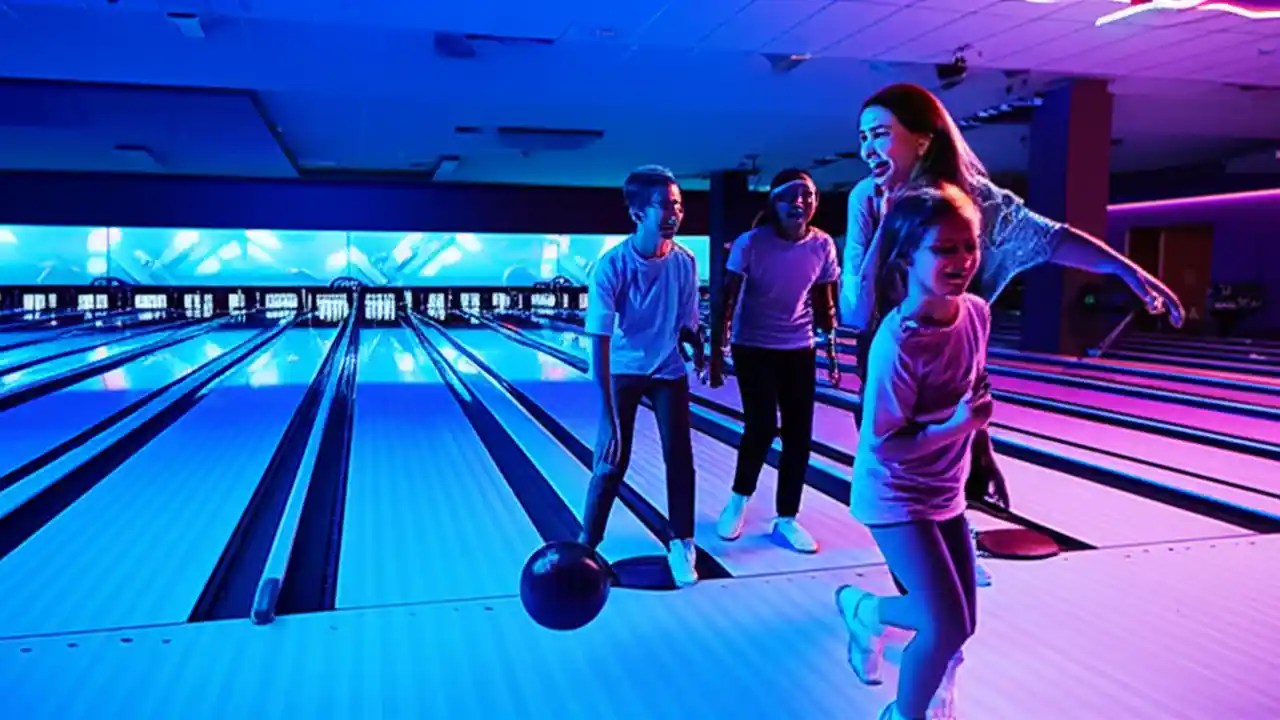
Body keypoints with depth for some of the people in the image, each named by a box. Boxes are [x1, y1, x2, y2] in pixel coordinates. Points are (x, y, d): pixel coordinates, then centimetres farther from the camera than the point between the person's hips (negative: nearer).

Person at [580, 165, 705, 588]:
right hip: (623, 372, -2)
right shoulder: (611, 266, -25)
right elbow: (600, 343, -27)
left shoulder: (684, 263, -14)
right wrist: (608, 418, -31)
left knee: (679, 457, 1)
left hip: (668, 373, 3)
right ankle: (587, 546, 16)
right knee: (611, 462, -3)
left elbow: (687, 327, -3)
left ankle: (681, 546, 18)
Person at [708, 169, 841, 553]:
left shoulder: (822, 245, -5)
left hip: (799, 350, 3)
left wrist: (831, 352, 6)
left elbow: (824, 303, 4)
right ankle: (739, 498, 21)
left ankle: (786, 518, 17)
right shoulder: (750, 244, -15)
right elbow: (727, 301, -11)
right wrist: (717, 353, -12)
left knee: (798, 434, 2)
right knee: (761, 429, -7)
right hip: (753, 348, -3)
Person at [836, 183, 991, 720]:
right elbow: (882, 445, -25)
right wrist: (956, 424, -33)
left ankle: (864, 609, 41)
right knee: (949, 627, -7)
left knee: (957, 618, 14)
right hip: (896, 497, -7)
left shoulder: (977, 313, -7)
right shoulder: (900, 342, -28)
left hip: (946, 491, 7)